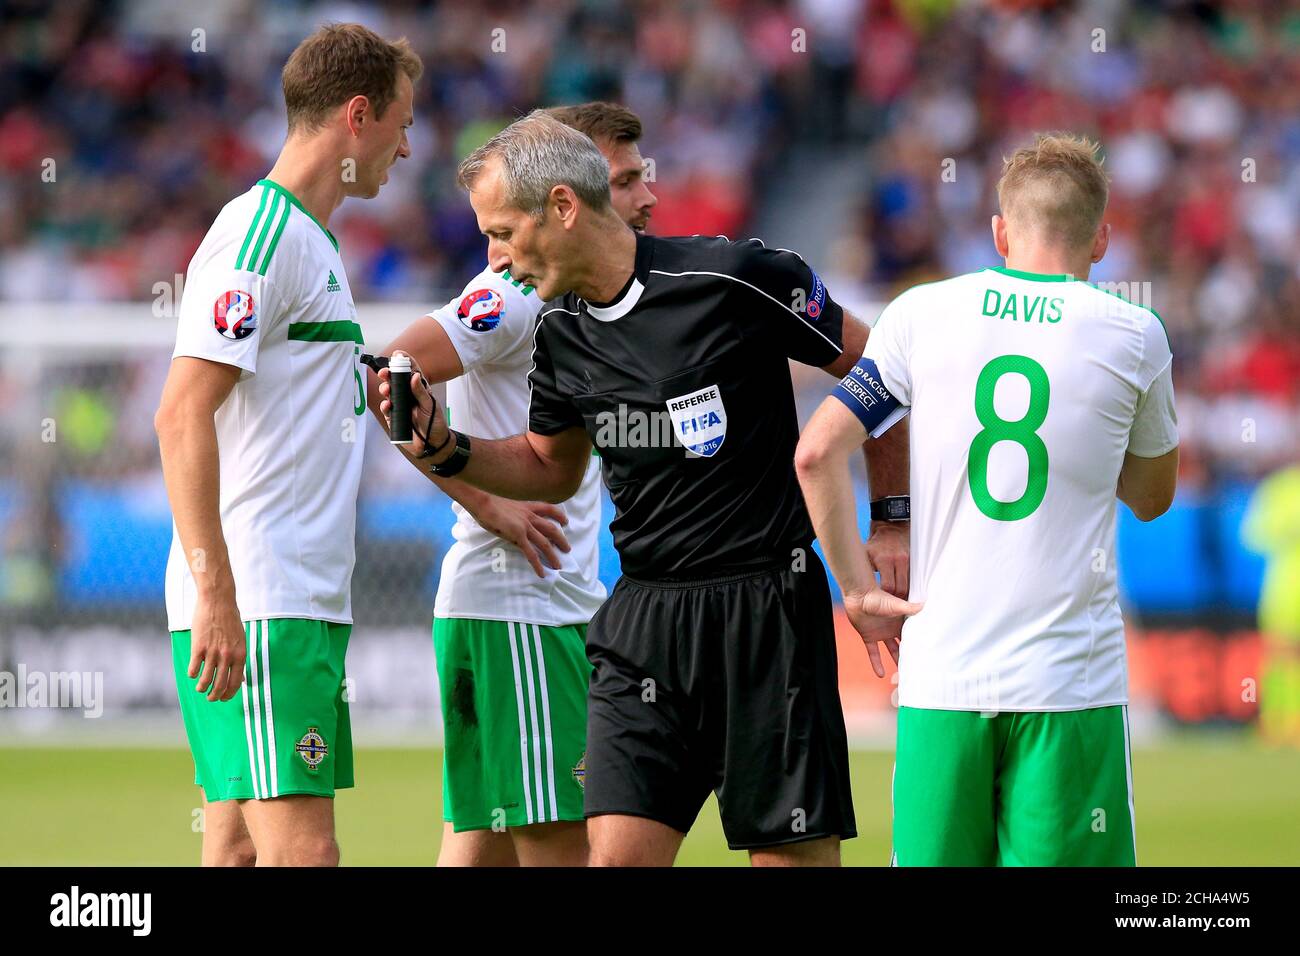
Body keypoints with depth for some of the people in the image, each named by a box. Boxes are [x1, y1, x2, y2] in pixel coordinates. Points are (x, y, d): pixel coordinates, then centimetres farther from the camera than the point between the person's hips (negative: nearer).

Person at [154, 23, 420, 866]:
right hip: (258, 605, -10)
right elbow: (182, 415, -18)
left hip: (299, 600, 10)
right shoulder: (261, 233, -11)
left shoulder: (312, 243, 20)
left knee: (242, 845, 7)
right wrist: (216, 594, -23)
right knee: (300, 850, -16)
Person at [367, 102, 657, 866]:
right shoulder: (519, 289, -12)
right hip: (513, 607, -9)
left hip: (565, 600, 9)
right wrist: (486, 503, -18)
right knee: (555, 839, -10)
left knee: (483, 837, 8)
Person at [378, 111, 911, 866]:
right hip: (643, 624, 5)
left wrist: (893, 519, 2)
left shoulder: (734, 279, -12)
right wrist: (445, 449, 7)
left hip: (766, 611, -5)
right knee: (618, 852, -7)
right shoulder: (560, 331, 7)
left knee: (794, 856, -3)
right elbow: (551, 469, 24)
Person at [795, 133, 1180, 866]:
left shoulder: (922, 314, 4)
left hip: (942, 671, 2)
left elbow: (816, 454, 0)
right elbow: (1152, 497, 17)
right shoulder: (1134, 336, 2)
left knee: (932, 860, 6)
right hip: (1072, 681, -1)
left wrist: (858, 587, 8)